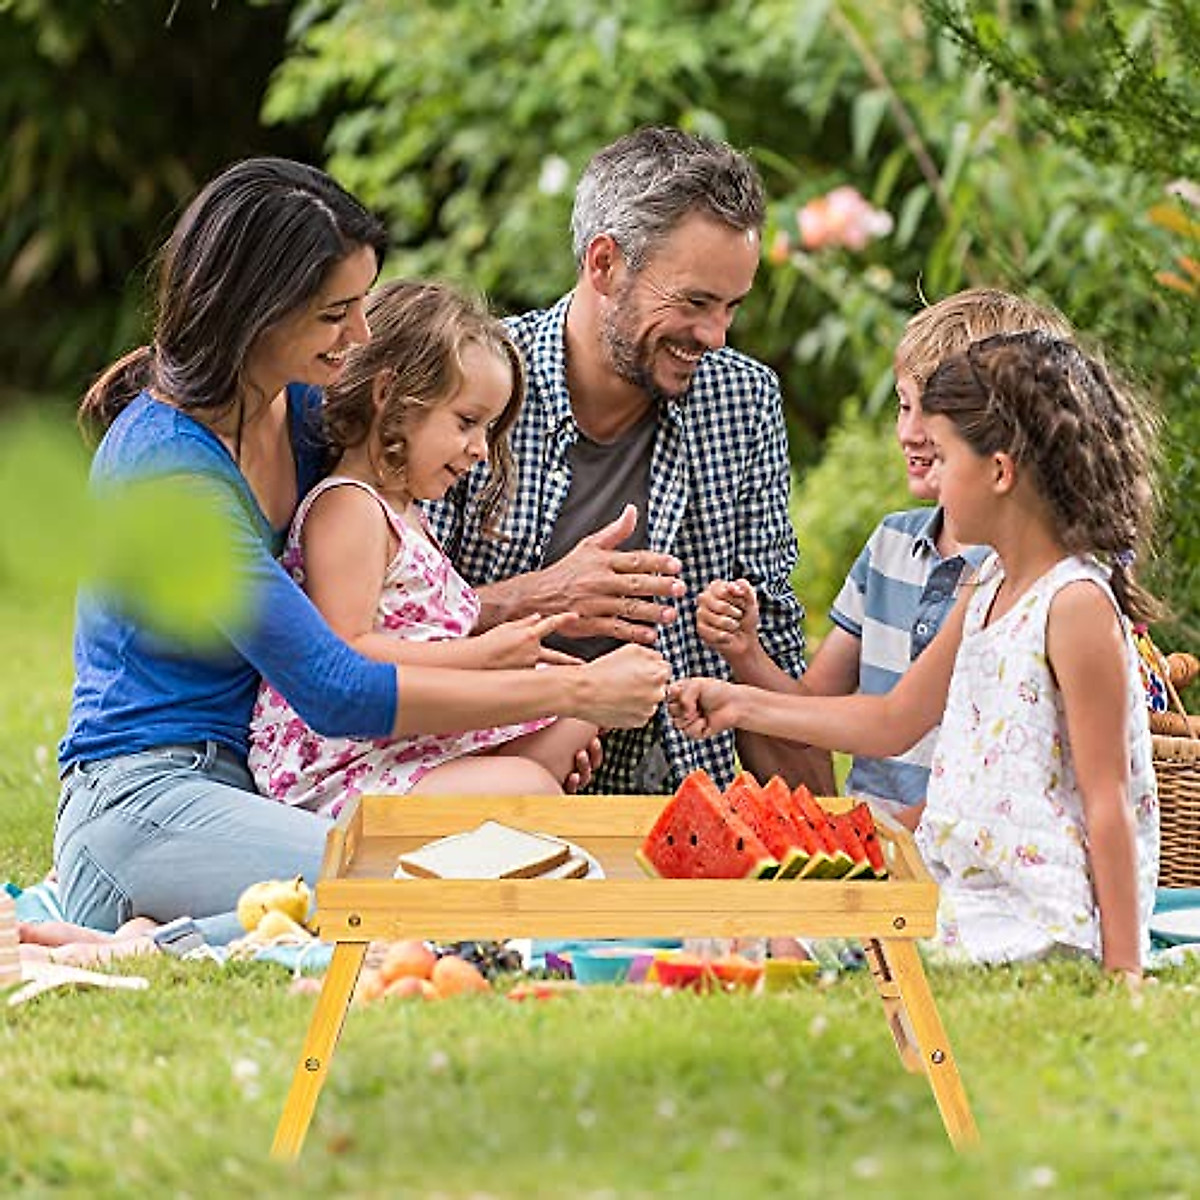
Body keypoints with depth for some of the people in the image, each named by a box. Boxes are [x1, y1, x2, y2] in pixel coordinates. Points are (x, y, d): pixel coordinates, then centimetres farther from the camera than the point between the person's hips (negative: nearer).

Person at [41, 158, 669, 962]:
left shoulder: (304, 405, 7)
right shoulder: (166, 460, -19)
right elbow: (336, 693, -21)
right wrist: (573, 692, -17)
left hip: (248, 791, 10)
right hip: (145, 802, -10)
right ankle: (159, 949, -17)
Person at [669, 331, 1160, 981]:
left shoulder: (1076, 604, -14)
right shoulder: (986, 592, 14)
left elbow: (1107, 801, -15)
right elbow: (893, 720, 25)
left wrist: (1123, 971, -15)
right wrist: (742, 703, 23)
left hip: (1044, 936, -9)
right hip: (969, 915, 9)